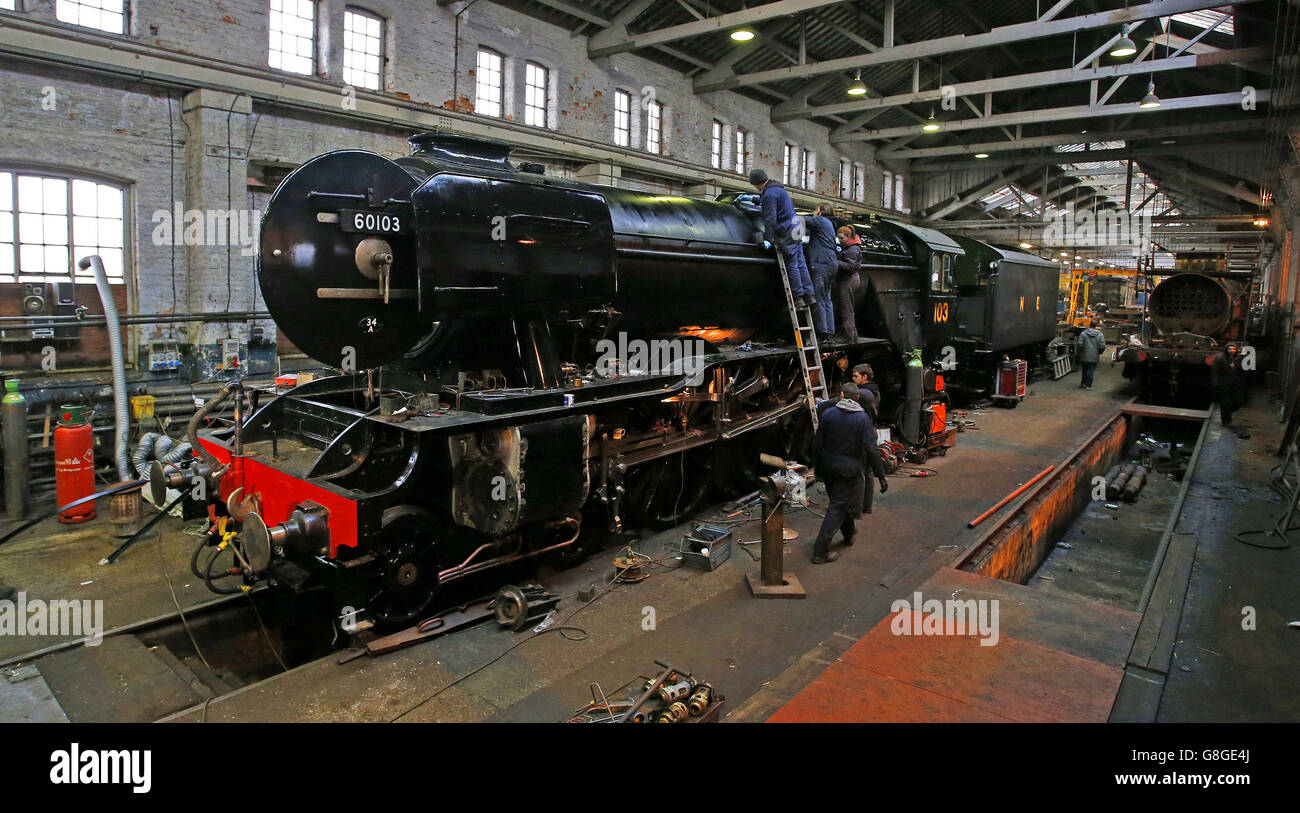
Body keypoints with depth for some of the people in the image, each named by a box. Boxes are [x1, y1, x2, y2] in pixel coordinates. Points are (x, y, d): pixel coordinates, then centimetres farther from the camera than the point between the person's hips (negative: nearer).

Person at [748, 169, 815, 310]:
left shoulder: (769, 194, -16)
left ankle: (798, 297, -2)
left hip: (786, 232, -9)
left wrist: (768, 238, -17)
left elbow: (770, 219, -20)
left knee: (791, 266, -5)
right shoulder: (777, 188, 15)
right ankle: (809, 296, 9)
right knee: (800, 264, 9)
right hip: (795, 228, 10)